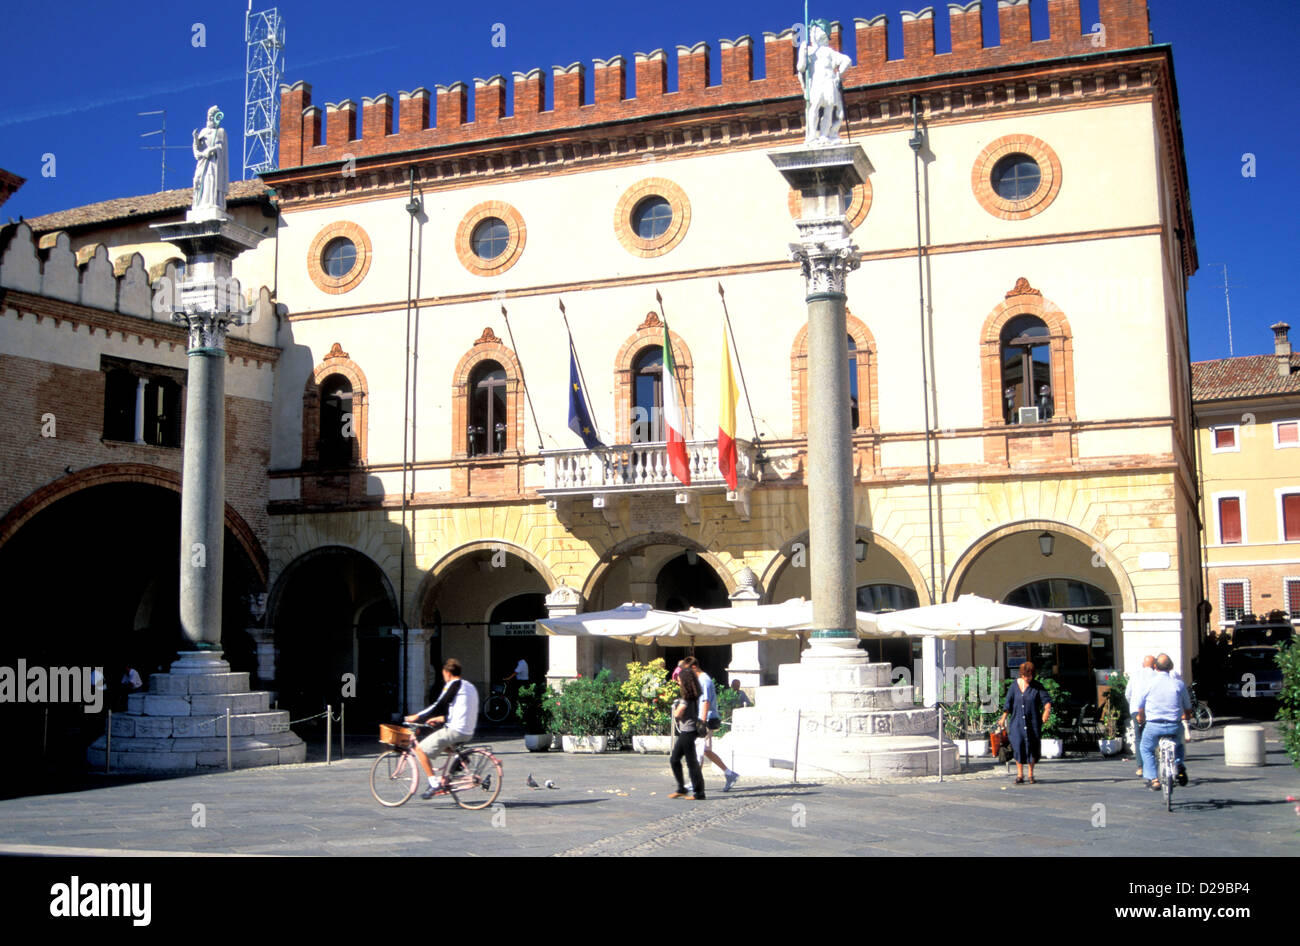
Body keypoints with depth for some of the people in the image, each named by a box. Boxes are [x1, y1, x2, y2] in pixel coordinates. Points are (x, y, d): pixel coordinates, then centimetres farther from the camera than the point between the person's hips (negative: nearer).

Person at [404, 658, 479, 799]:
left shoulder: (453, 685, -9)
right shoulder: (469, 686, 18)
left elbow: (438, 705, -14)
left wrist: (417, 716, -7)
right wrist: (442, 718, 27)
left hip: (455, 730, -9)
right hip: (468, 733, 9)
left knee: (420, 749, -2)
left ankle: (434, 784, -5)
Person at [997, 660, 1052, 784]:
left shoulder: (1037, 686, 1)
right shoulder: (1015, 685, 5)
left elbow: (1046, 699, -8)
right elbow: (1009, 703, 10)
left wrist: (1047, 710, -29)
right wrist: (1003, 718, 5)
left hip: (1033, 722, 0)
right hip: (1017, 721, 0)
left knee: (1032, 747, 2)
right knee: (1018, 745, -11)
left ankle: (1031, 774, 16)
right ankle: (1020, 775, -3)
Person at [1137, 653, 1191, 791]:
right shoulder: (1179, 683, 2)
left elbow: (1140, 706, 10)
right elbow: (1188, 708, 14)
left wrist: (1140, 717, 32)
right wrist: (1186, 716, 38)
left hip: (1153, 725, -2)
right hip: (1175, 727, 2)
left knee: (1146, 749, 22)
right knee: (1178, 745, 33)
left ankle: (1153, 779, 8)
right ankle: (1179, 766, 9)